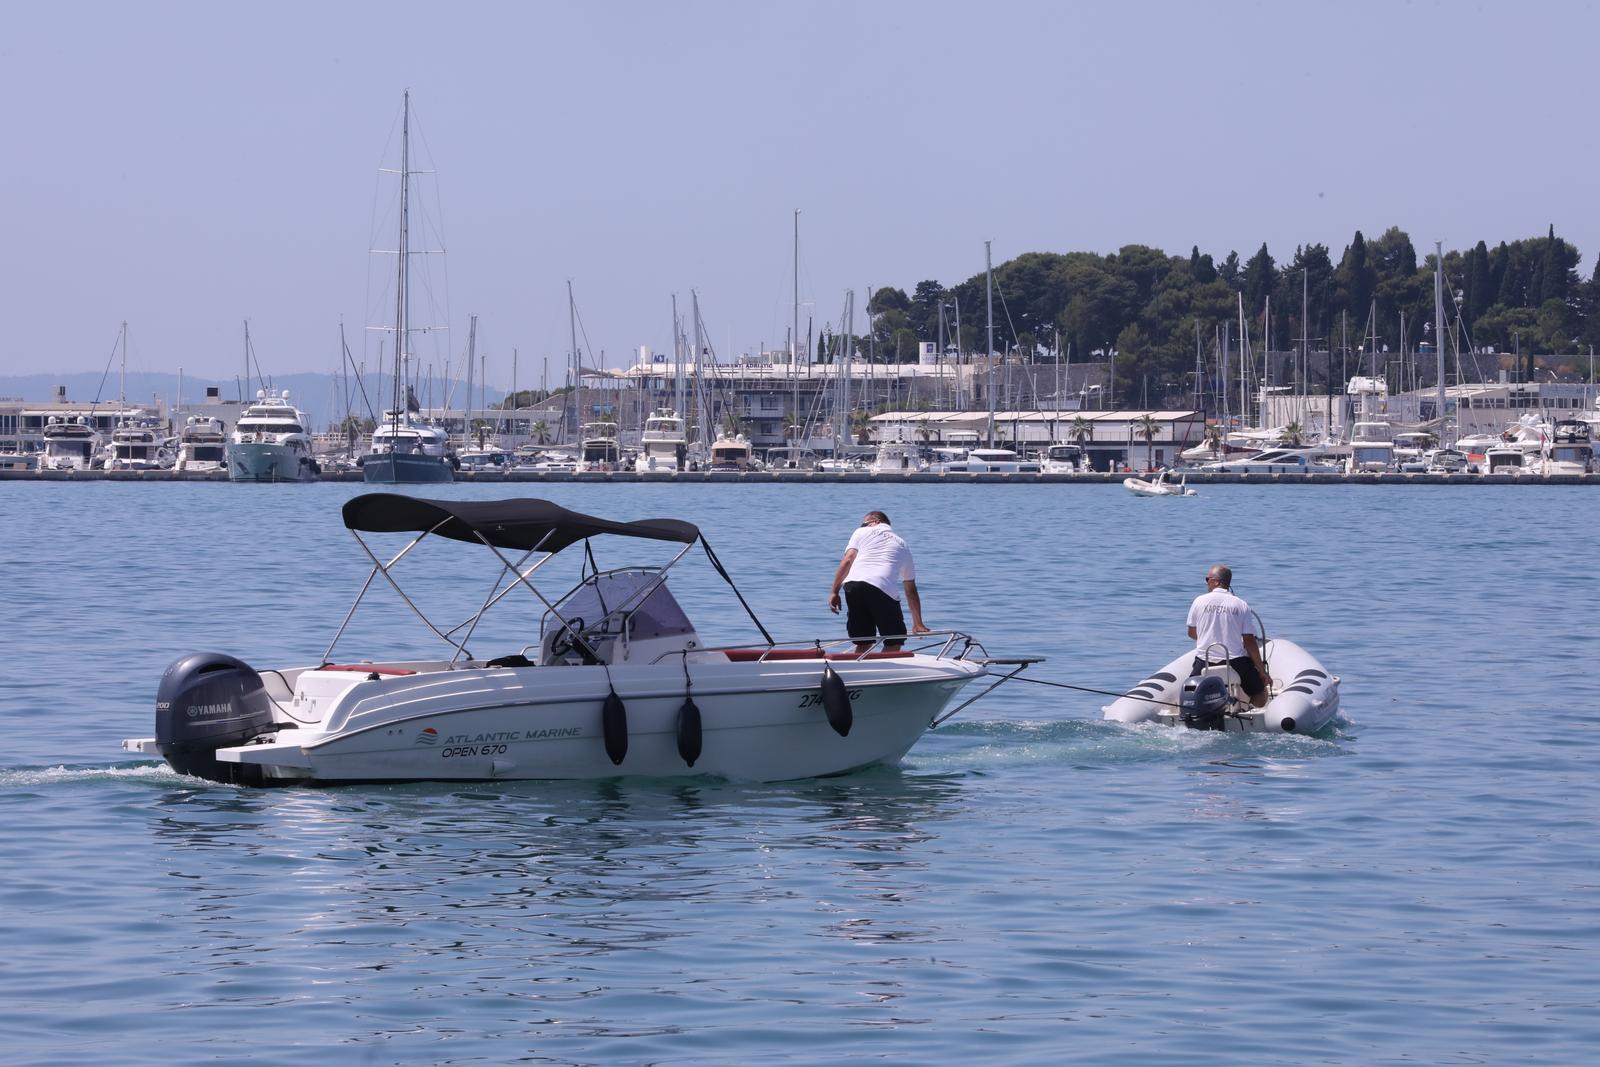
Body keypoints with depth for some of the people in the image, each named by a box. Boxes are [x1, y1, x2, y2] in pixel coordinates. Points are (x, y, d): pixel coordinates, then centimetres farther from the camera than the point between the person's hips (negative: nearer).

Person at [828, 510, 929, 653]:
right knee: (894, 641, 10)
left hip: (852, 584, 1)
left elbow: (847, 561, 8)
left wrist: (834, 592, 7)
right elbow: (911, 590, 30)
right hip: (883, 588, -1)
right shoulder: (902, 544, 30)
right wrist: (918, 623, 32)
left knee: (864, 642, 13)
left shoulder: (862, 532, 26)